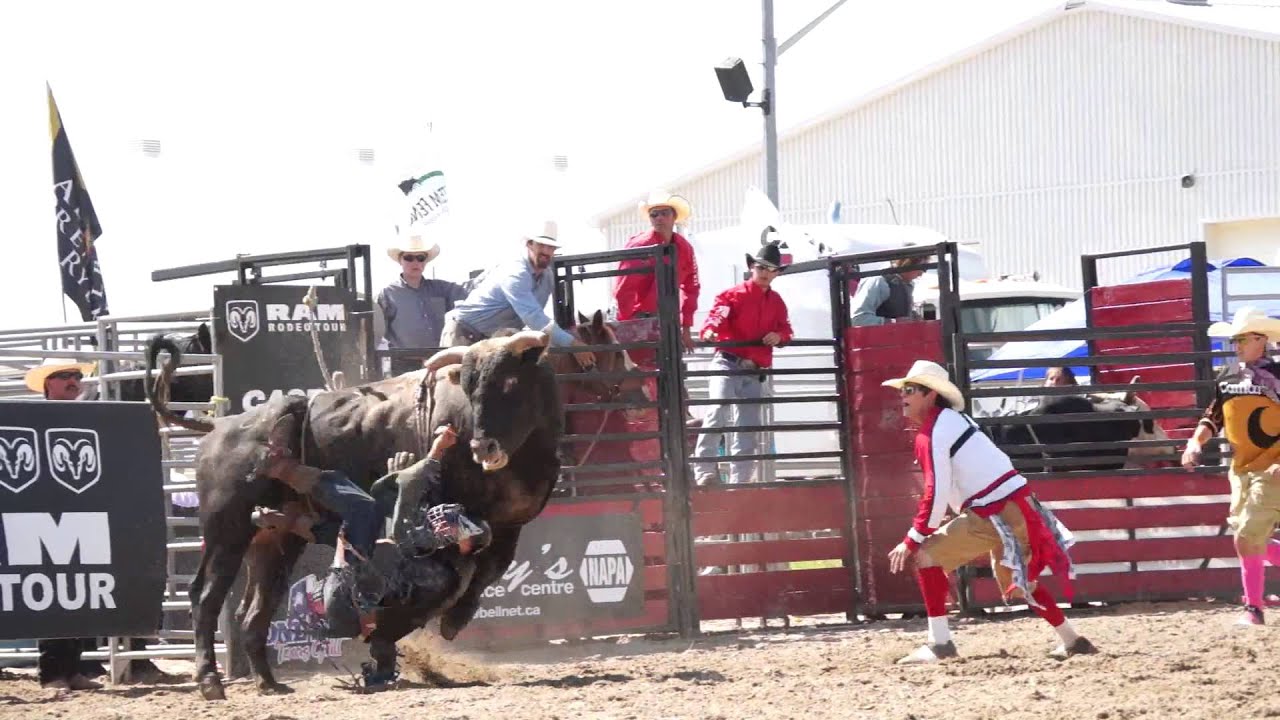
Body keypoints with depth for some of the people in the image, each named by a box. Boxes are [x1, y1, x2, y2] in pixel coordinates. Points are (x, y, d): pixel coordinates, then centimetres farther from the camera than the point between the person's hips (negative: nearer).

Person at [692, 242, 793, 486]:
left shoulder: (776, 302, 14)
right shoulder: (734, 295, -4)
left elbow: (785, 329, 20)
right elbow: (717, 314, -19)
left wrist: (779, 336, -5)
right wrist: (710, 330, -42)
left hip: (754, 373, 6)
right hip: (727, 364, -6)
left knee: (748, 427, 7)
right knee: (718, 411, -24)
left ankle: (739, 479, 13)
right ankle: (704, 471, -25)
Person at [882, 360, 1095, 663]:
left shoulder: (931, 433, -11)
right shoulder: (954, 419, 18)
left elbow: (936, 493, -18)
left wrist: (912, 541, -14)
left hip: (994, 513, -10)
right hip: (1016, 506, 10)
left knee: (927, 556, -8)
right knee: (1017, 582, 27)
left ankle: (939, 643, -9)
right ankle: (1072, 641, 34)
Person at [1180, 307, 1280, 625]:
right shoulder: (1228, 375, 8)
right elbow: (1214, 417, 15)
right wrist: (1196, 442, -3)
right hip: (1240, 469, 7)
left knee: (1248, 537, -11)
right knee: (1254, 540, 11)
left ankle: (1253, 607, 0)